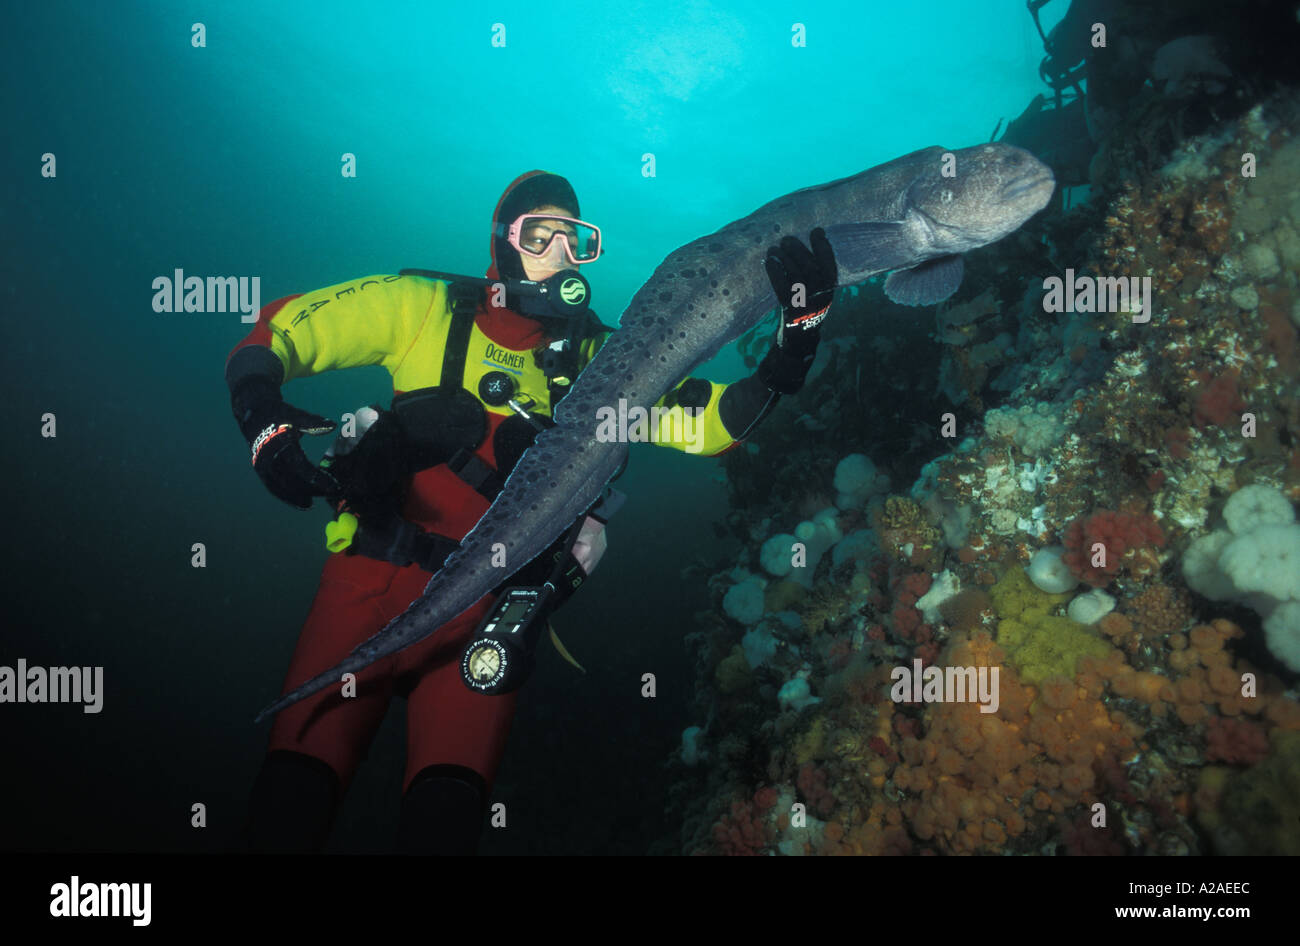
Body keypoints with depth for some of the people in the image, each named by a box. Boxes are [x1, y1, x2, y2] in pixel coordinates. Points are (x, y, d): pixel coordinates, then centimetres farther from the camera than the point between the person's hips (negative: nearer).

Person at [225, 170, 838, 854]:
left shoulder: (599, 360, 5)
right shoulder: (425, 307, 1)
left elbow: (712, 422, -3)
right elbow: (272, 334, 2)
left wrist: (795, 342, -18)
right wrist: (264, 423, -18)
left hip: (485, 609, 1)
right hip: (374, 578, 0)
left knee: (447, 817, -14)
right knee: (293, 796, -8)